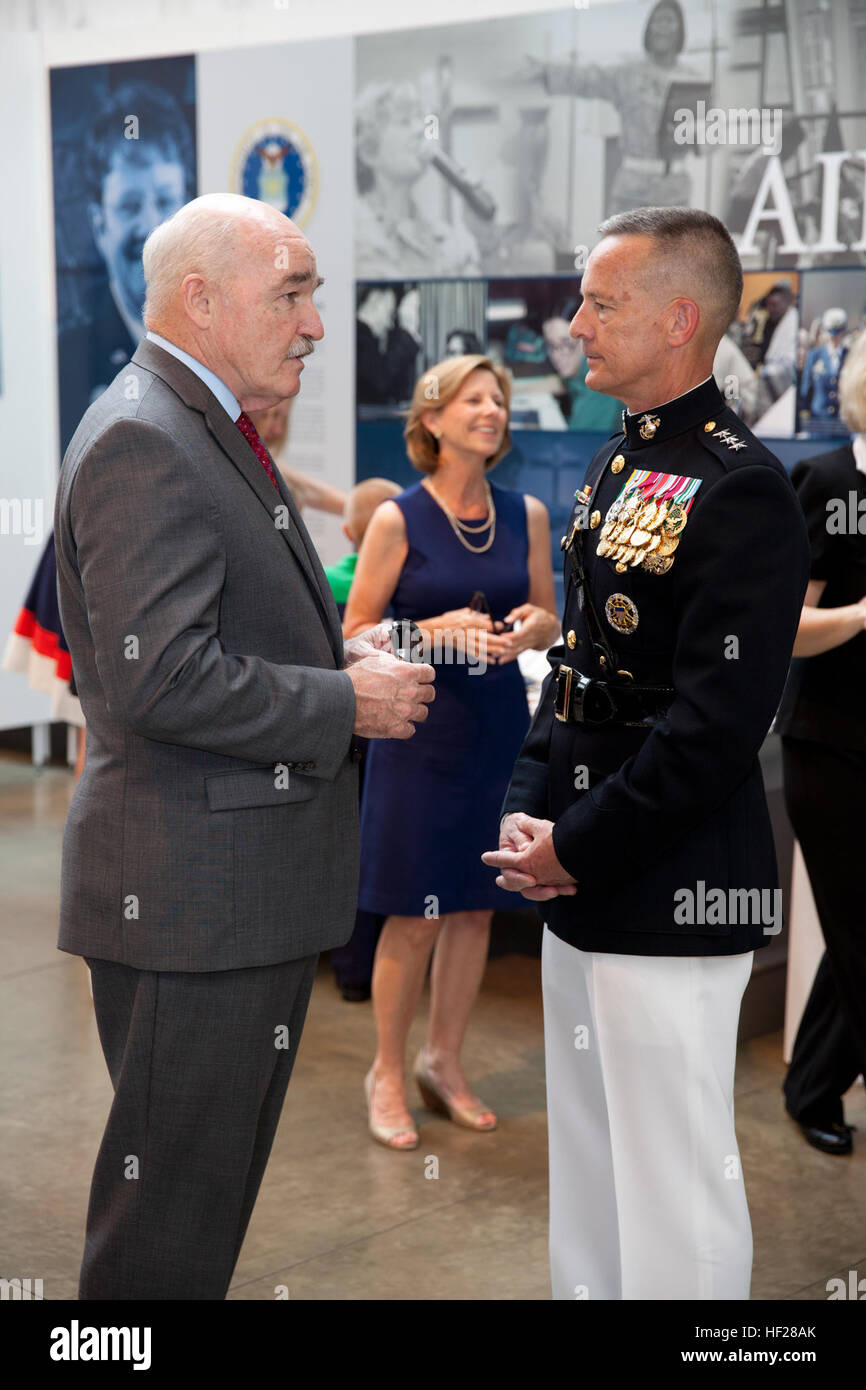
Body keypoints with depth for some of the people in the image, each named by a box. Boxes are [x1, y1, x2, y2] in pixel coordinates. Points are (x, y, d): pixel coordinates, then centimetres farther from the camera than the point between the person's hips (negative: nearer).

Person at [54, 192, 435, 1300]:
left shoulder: (208, 429, 17)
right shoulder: (142, 441, -18)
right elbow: (162, 680, -26)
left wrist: (331, 650, 8)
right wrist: (346, 701, -16)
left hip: (247, 889, 11)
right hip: (190, 891, -11)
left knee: (213, 1184, 21)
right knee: (167, 1222, 2)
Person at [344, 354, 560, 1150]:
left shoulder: (527, 515, 4)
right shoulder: (398, 520, -8)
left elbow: (549, 618, 14)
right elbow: (355, 632, -6)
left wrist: (530, 628, -9)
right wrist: (441, 631, -19)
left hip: (499, 725, 5)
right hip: (420, 727, -4)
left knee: (477, 907, 11)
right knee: (414, 917, 0)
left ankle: (445, 1061, 28)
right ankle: (388, 1074, 18)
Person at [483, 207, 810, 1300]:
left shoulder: (738, 489, -16)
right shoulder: (613, 469, 12)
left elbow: (719, 721, -21)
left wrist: (579, 846, -16)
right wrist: (527, 809, 5)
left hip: (673, 898, -9)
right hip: (580, 886, 9)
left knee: (674, 1174, 3)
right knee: (588, 1161, 21)